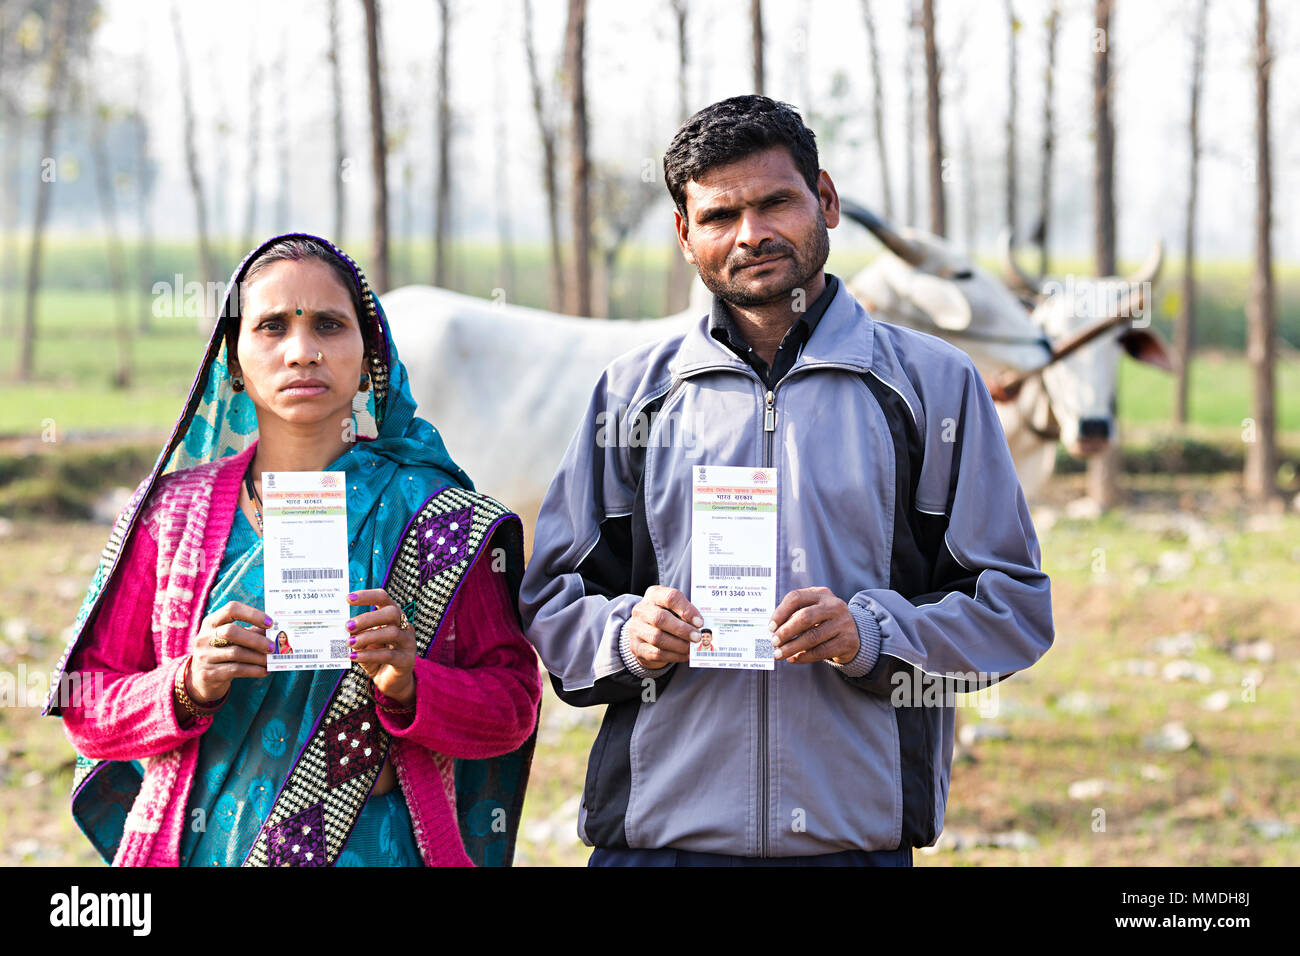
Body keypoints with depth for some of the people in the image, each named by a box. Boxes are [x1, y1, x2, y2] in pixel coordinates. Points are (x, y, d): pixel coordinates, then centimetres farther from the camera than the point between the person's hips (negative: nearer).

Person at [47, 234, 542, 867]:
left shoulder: (428, 513, 0)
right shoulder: (172, 512, 4)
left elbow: (512, 707, 0)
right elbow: (88, 709, 4)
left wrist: (407, 686, -18)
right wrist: (190, 687, -14)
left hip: (375, 849, -1)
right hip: (198, 849, 1)